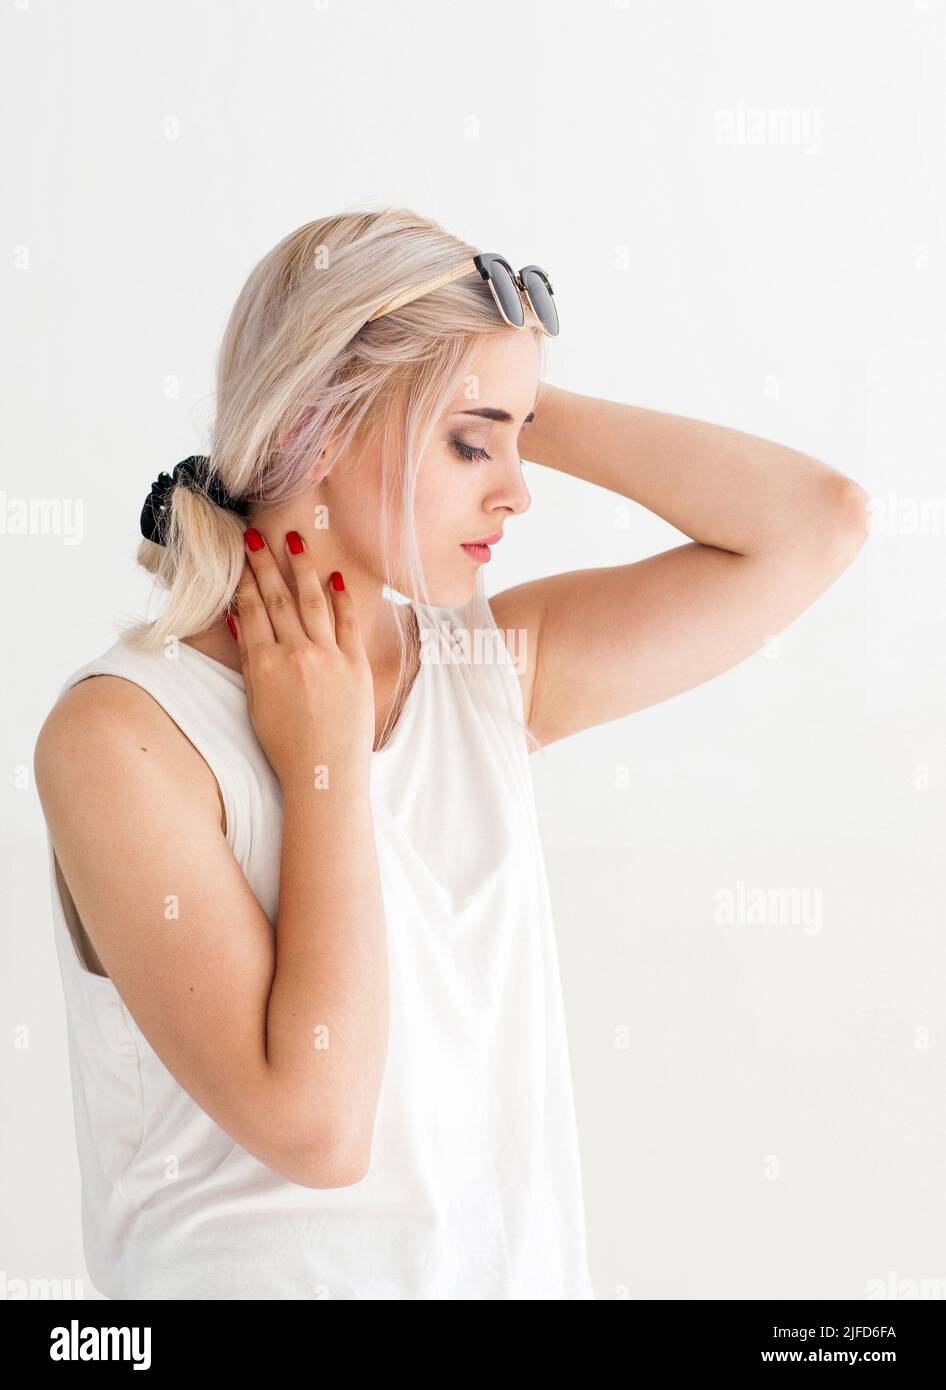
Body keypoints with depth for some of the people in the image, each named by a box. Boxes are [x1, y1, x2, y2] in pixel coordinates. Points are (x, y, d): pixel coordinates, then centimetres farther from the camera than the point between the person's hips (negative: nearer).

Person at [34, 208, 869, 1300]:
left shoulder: (490, 667, -1)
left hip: (525, 1259, 5)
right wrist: (325, 760, -17)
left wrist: (523, 403, -7)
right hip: (267, 1270, -4)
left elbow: (817, 522, -4)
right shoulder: (120, 734, -16)